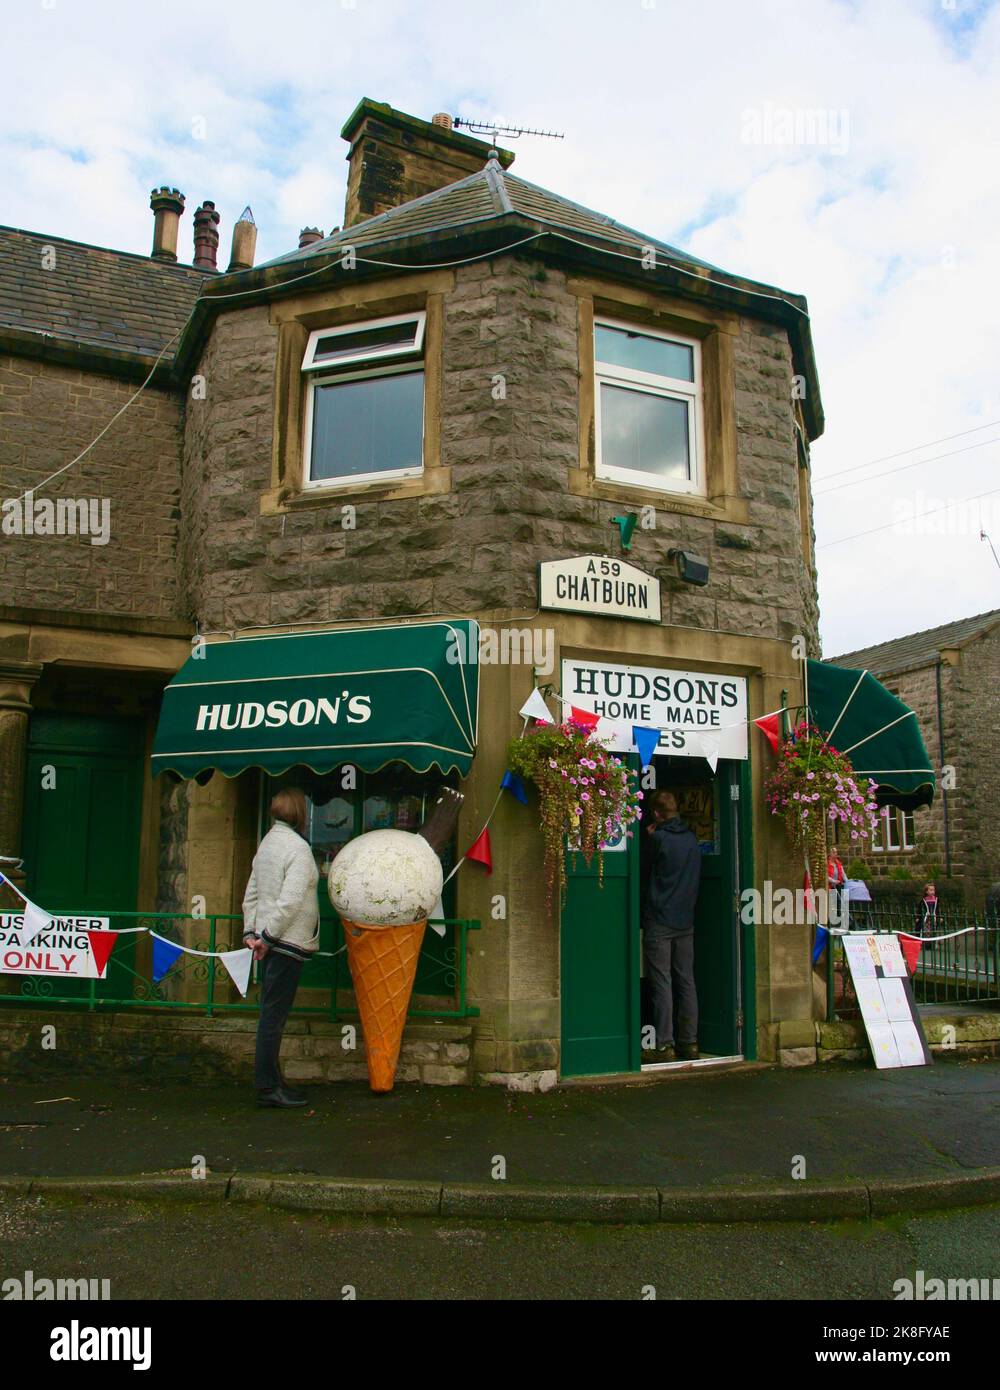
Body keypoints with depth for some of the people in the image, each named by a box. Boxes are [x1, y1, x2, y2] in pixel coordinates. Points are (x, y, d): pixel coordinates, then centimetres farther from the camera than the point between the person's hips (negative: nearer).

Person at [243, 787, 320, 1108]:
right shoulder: (298, 847, -15)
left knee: (271, 1012, 13)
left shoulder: (268, 842, 12)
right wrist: (267, 936, -15)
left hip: (271, 941, 9)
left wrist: (251, 931, 12)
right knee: (274, 1013, -3)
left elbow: (251, 892, 14)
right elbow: (290, 901, -22)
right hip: (288, 941, -9)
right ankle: (267, 1087, 3)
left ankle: (269, 1082, 22)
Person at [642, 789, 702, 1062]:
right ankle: (689, 1043, 12)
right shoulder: (691, 838, 7)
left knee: (661, 983, -3)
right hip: (685, 921, 6)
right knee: (686, 982, 9)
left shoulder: (658, 838, -12)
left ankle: (664, 1045, -3)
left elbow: (647, 869, 4)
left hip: (658, 921, -6)